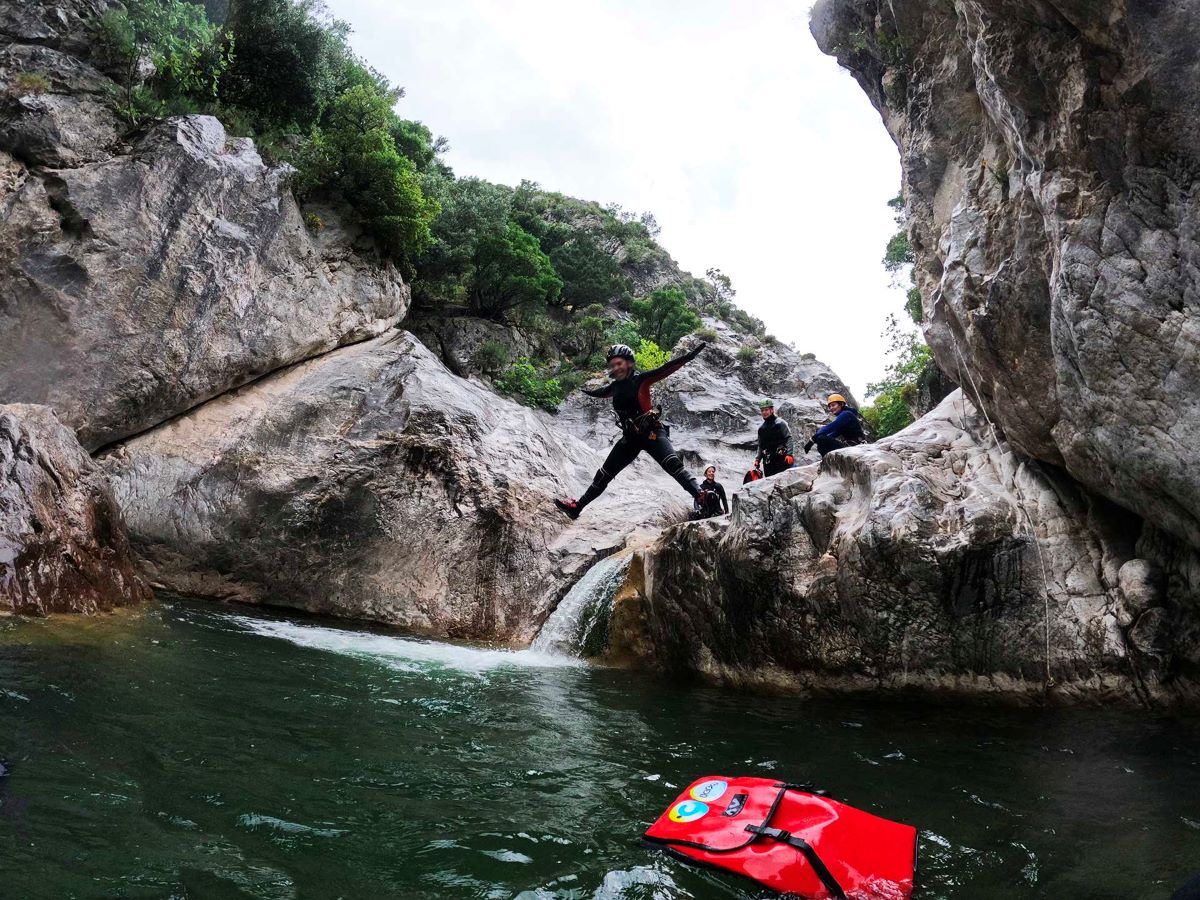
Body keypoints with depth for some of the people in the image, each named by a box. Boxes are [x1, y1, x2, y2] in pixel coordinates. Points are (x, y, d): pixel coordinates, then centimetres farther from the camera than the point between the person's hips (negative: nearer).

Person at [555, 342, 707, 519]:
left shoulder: (640, 379, -10)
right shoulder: (615, 386, 7)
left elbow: (665, 369, -21)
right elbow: (602, 391, 31)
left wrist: (689, 356, -34)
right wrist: (589, 392, 52)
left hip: (652, 432, -6)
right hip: (630, 438, 6)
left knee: (673, 465, -30)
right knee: (604, 475, 12)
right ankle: (577, 507, 22)